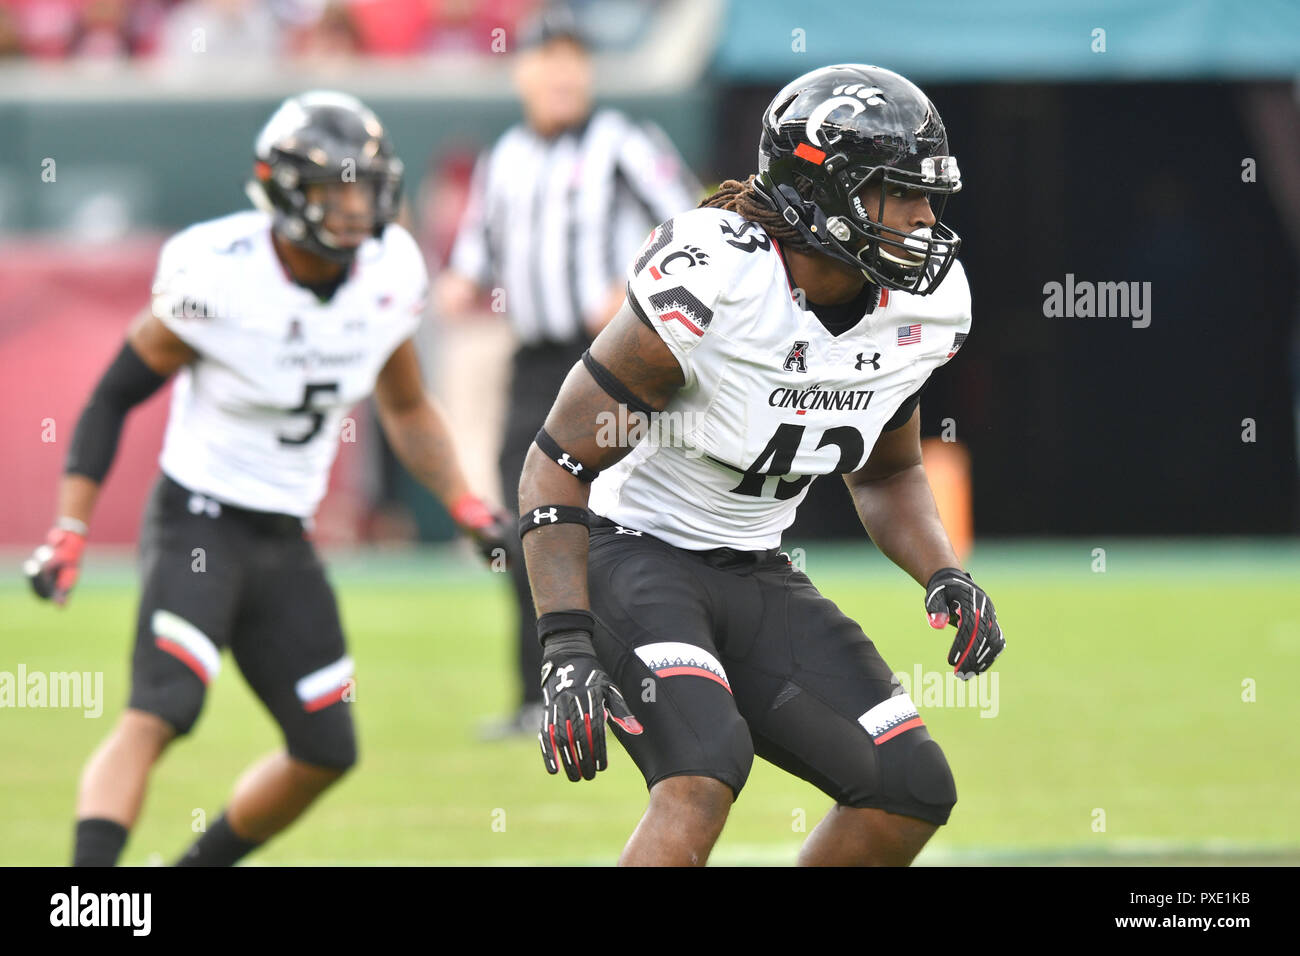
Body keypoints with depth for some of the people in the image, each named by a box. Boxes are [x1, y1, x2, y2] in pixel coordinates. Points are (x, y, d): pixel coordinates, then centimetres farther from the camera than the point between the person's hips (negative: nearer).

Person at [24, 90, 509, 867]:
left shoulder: (389, 274, -2)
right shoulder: (218, 276, -19)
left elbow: (408, 410, 16)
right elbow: (115, 396, -10)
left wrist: (467, 506, 5)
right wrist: (69, 531, -15)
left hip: (287, 540, 7)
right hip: (198, 521, -7)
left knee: (326, 752, 7)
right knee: (160, 711, -26)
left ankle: (197, 870, 23)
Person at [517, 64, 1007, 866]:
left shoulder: (915, 312, -4)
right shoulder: (706, 289, -26)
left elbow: (887, 476, 17)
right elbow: (556, 468, -20)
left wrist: (945, 576, -3)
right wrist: (565, 651, -28)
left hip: (753, 574, 8)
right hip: (631, 554, -8)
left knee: (912, 790, 0)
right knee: (706, 766, -32)